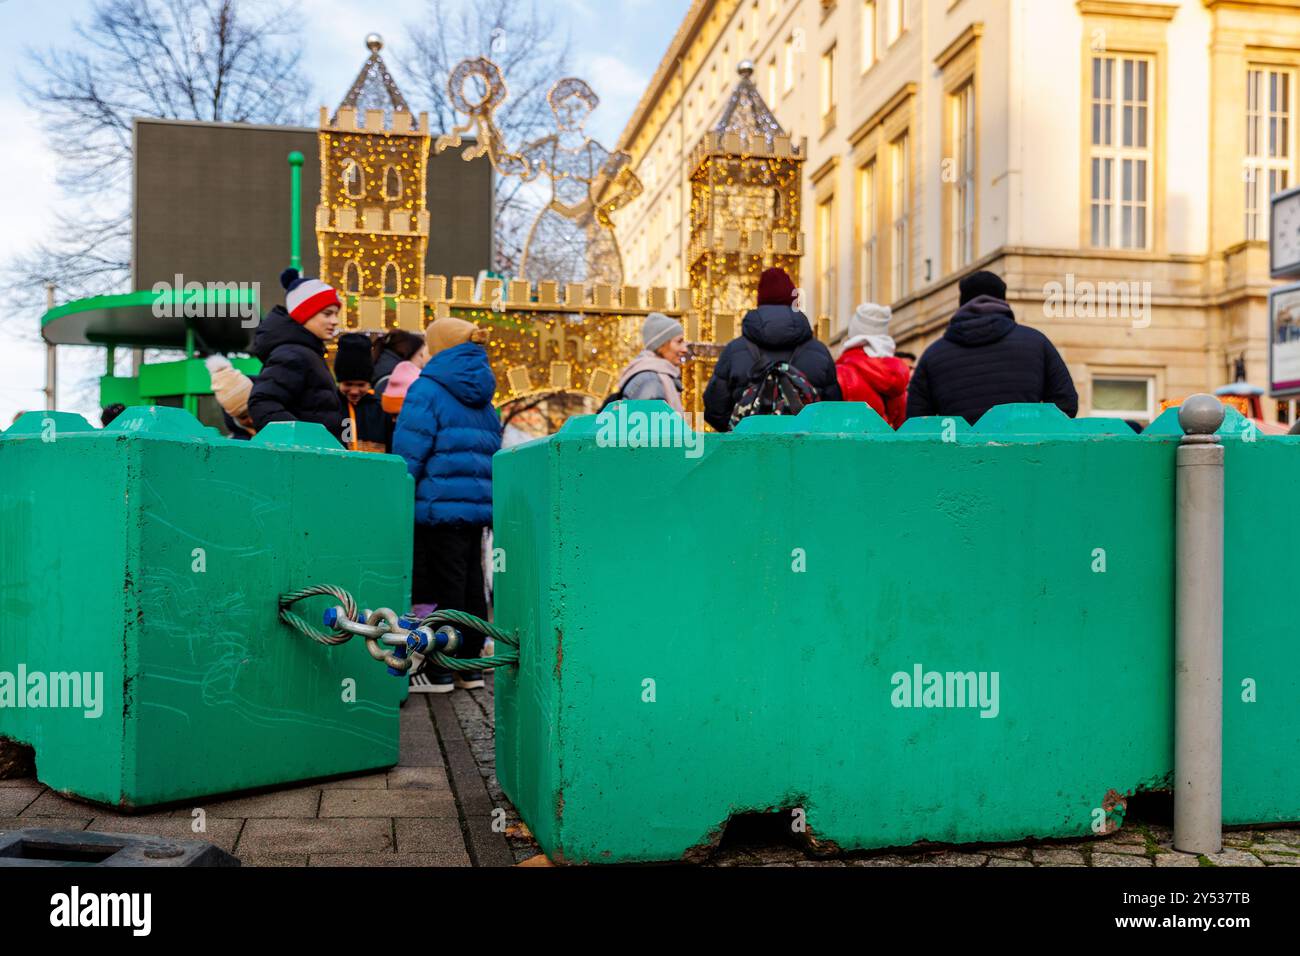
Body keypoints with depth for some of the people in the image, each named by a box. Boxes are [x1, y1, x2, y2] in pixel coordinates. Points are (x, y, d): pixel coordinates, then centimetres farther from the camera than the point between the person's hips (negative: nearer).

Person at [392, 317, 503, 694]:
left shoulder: (428, 390, -7)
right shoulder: (482, 397, 17)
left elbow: (408, 454, -11)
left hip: (440, 504, -7)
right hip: (478, 504, 7)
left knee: (443, 585, -3)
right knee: (471, 583, 12)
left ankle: (439, 670, 2)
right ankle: (470, 666, 19)